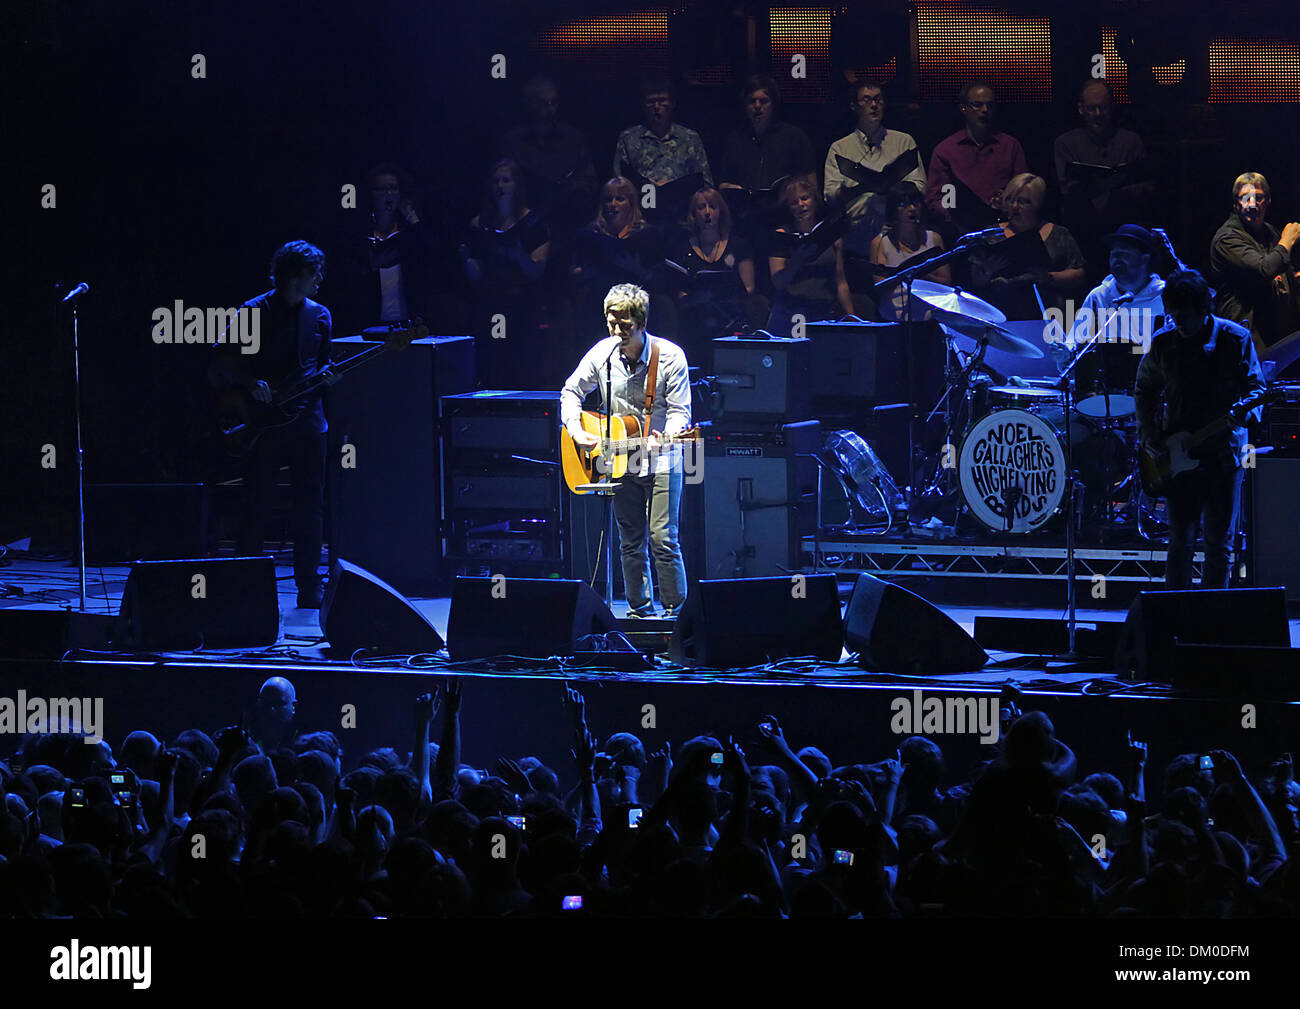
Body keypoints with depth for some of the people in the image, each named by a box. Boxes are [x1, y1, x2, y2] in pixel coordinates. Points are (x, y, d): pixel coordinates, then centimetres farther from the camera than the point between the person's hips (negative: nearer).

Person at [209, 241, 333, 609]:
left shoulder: (319, 315, 11)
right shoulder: (254, 312, -4)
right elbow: (221, 362, -3)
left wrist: (325, 375, -3)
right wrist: (249, 384, -18)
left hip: (307, 422, 4)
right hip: (264, 423, -4)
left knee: (310, 509, 4)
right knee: (257, 508, -1)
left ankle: (308, 589, 11)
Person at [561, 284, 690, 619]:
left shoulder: (669, 356, -11)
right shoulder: (602, 354, -1)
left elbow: (680, 411, -10)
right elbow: (572, 391, 13)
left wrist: (664, 438, -29)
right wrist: (576, 431, -2)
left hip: (661, 462, -4)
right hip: (620, 463, 4)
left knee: (663, 539, -9)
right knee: (631, 542, 9)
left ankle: (675, 610, 0)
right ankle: (639, 608, 20)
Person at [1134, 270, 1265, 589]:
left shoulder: (1235, 339, -4)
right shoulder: (1163, 343, 2)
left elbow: (1255, 387, 1)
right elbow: (1144, 389, 15)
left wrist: (1245, 411, -22)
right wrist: (1151, 437, 4)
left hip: (1223, 452, -1)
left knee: (1219, 542, 3)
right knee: (1181, 539, -3)